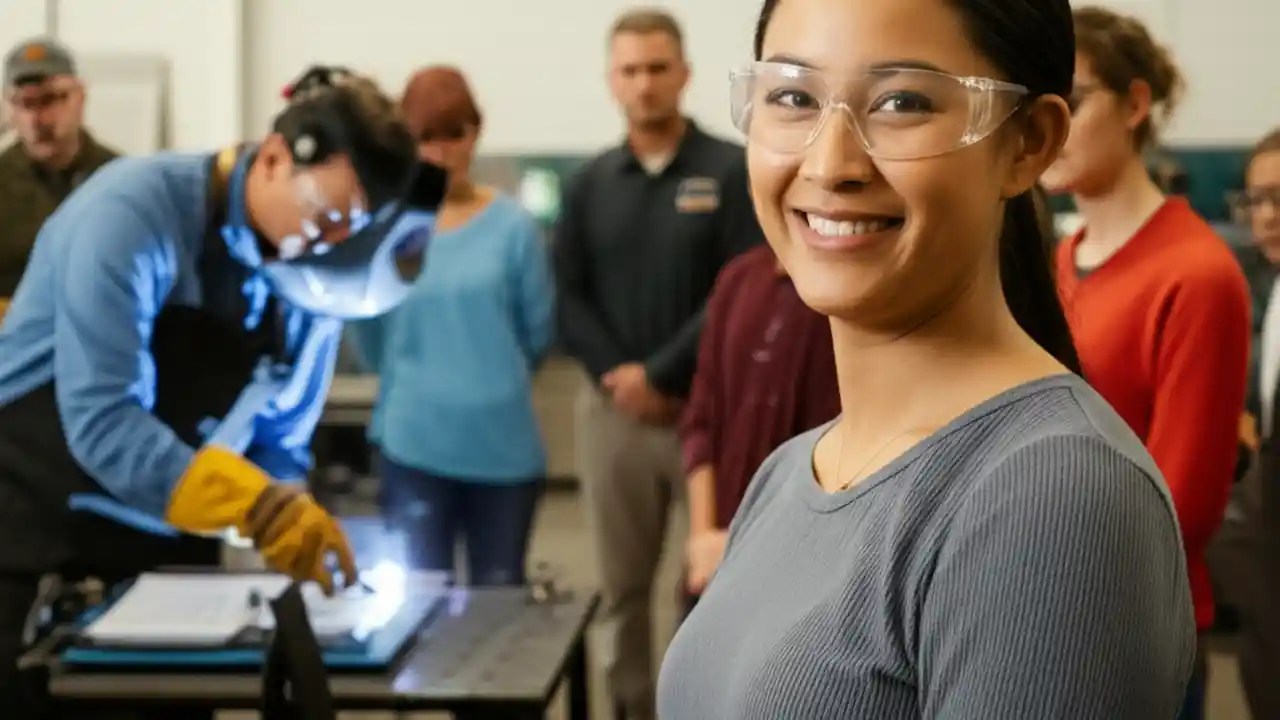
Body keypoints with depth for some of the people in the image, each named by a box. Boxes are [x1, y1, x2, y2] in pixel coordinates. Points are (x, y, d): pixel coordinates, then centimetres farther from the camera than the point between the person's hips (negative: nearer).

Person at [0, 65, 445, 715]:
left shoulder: (316, 280, -3)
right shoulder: (135, 211, -21)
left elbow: (279, 443, 6)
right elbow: (98, 419, -30)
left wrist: (291, 527, -15)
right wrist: (259, 509, -37)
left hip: (166, 553, 5)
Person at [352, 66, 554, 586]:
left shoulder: (513, 226, -4)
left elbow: (537, 335, 4)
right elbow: (372, 344, 8)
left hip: (503, 445, 0)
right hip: (414, 443, 0)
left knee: (499, 594, 14)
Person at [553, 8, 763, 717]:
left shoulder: (733, 172, -1)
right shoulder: (589, 184, 11)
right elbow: (569, 299, 7)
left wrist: (661, 376, -12)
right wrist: (617, 377, -8)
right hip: (613, 409, 4)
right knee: (621, 586, 10)